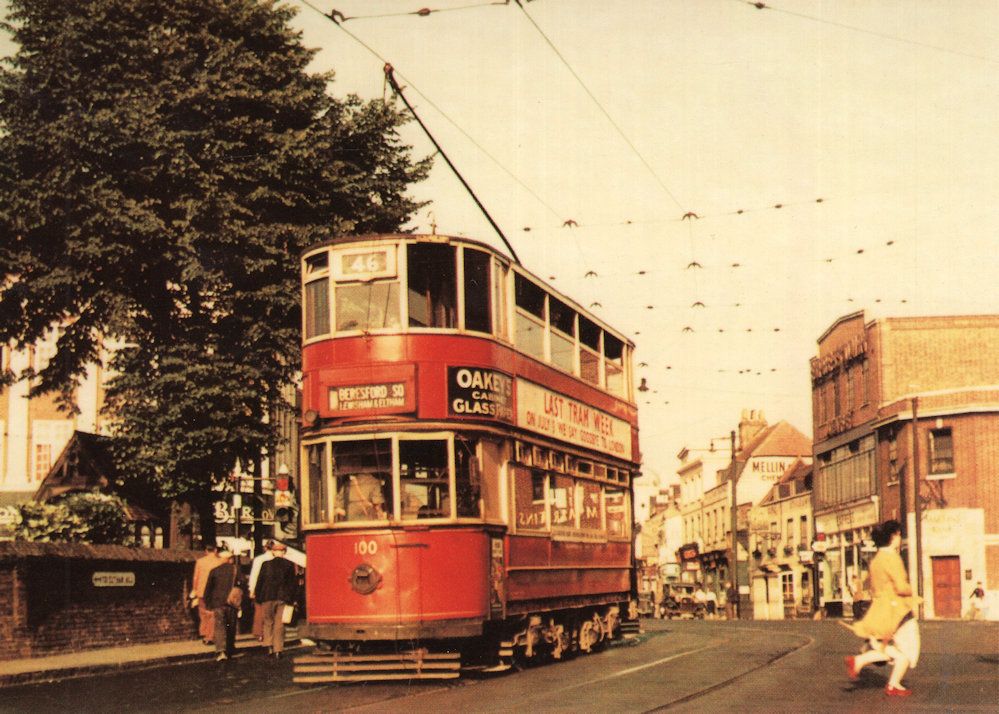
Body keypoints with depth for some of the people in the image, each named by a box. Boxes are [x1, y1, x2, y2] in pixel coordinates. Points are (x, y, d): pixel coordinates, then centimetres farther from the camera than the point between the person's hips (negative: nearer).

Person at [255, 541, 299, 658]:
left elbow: (260, 582, 0)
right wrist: (291, 598, 12)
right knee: (279, 624, 5)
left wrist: (258, 598, 8)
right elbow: (294, 582, 4)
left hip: (268, 598, -1)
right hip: (283, 598, 1)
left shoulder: (266, 564, -3)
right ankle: (278, 649, 2)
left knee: (268, 622, 12)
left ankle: (269, 646, 1)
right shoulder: (289, 565, -1)